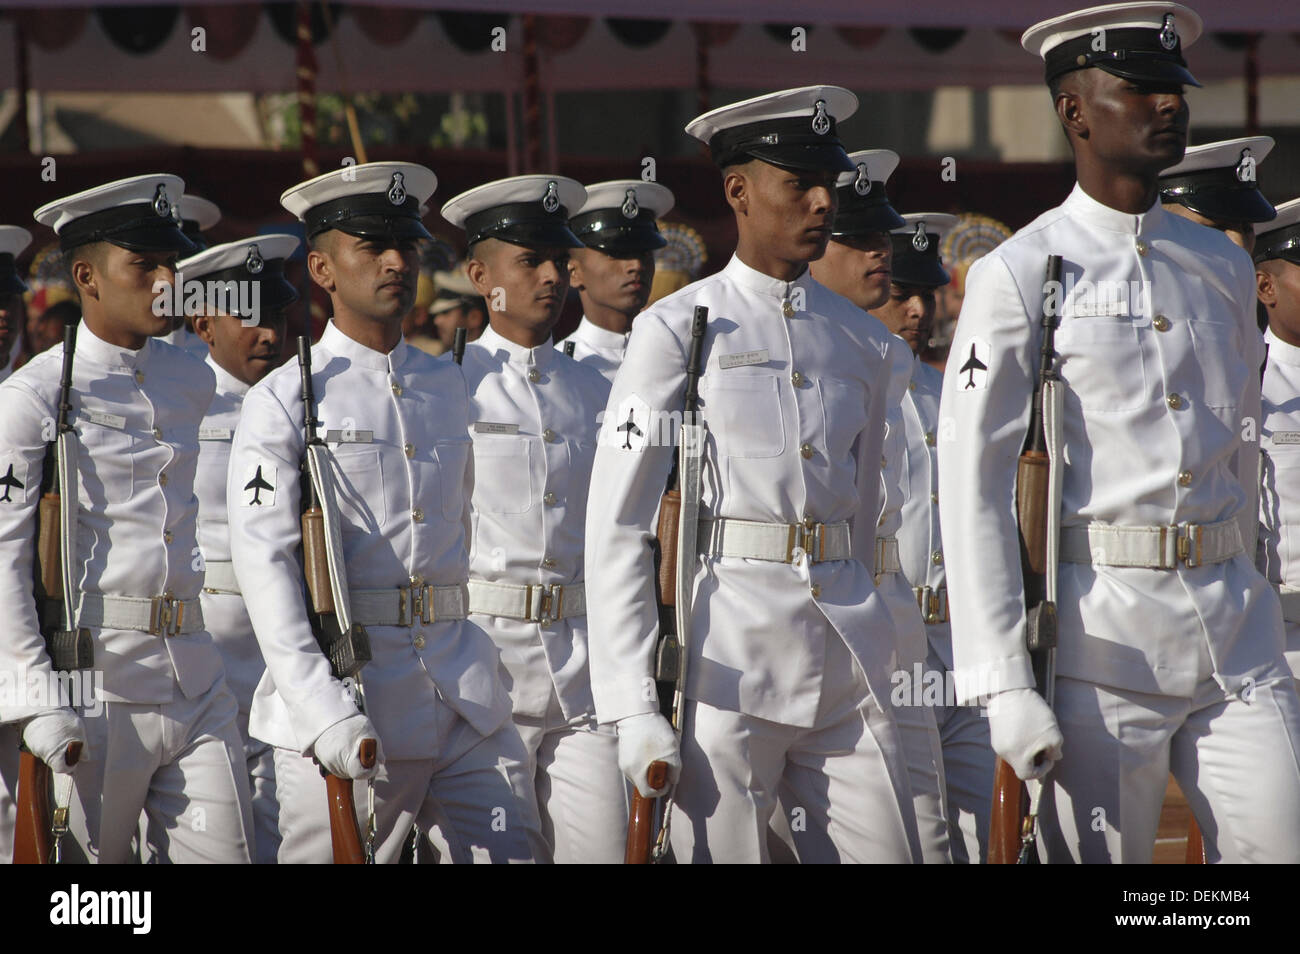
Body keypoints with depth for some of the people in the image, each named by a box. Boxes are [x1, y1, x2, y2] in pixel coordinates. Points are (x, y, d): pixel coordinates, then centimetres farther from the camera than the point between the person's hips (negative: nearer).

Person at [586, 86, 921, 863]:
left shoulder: (865, 346, 15)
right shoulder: (678, 332, 0)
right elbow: (618, 531, -3)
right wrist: (635, 707, -10)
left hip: (847, 656, 5)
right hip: (727, 652, -4)